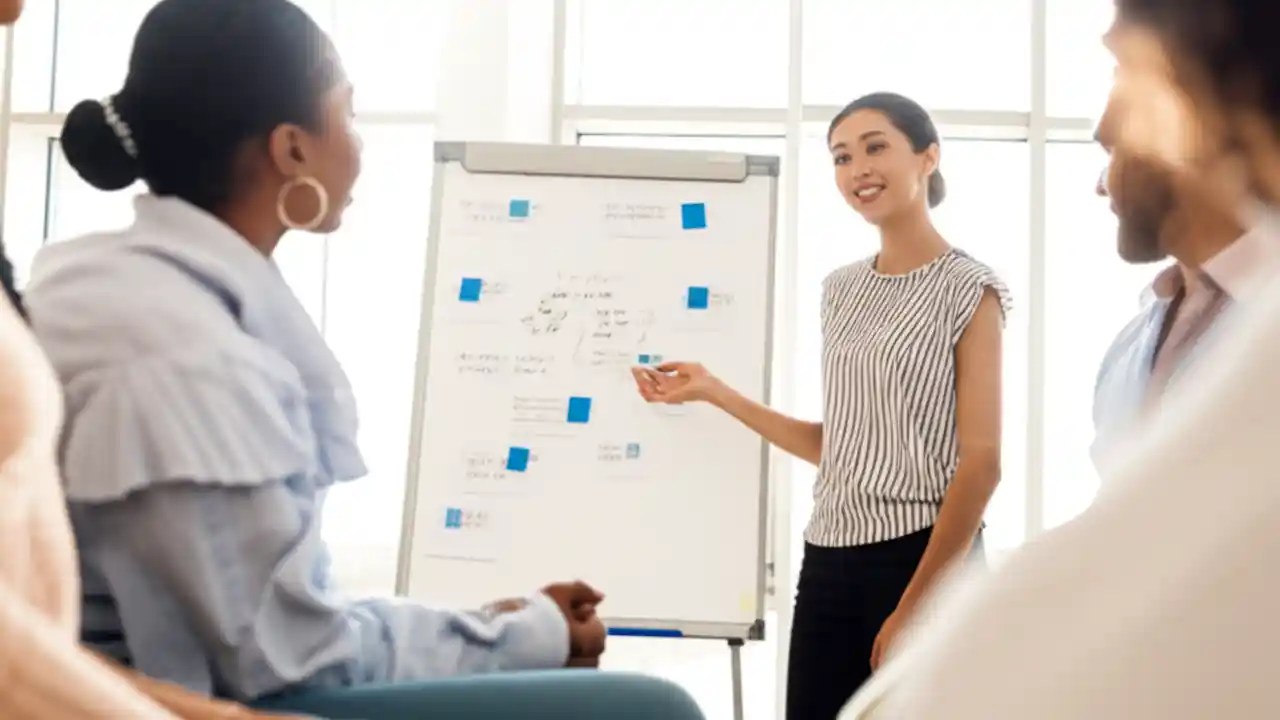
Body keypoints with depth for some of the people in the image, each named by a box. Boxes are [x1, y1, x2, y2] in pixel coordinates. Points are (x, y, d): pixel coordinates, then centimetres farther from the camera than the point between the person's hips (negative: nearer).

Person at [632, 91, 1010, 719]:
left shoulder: (967, 290, -5)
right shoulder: (841, 290, 13)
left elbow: (981, 462, -11)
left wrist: (913, 609, -15)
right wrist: (714, 392, 11)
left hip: (925, 559, -5)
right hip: (830, 559, 5)